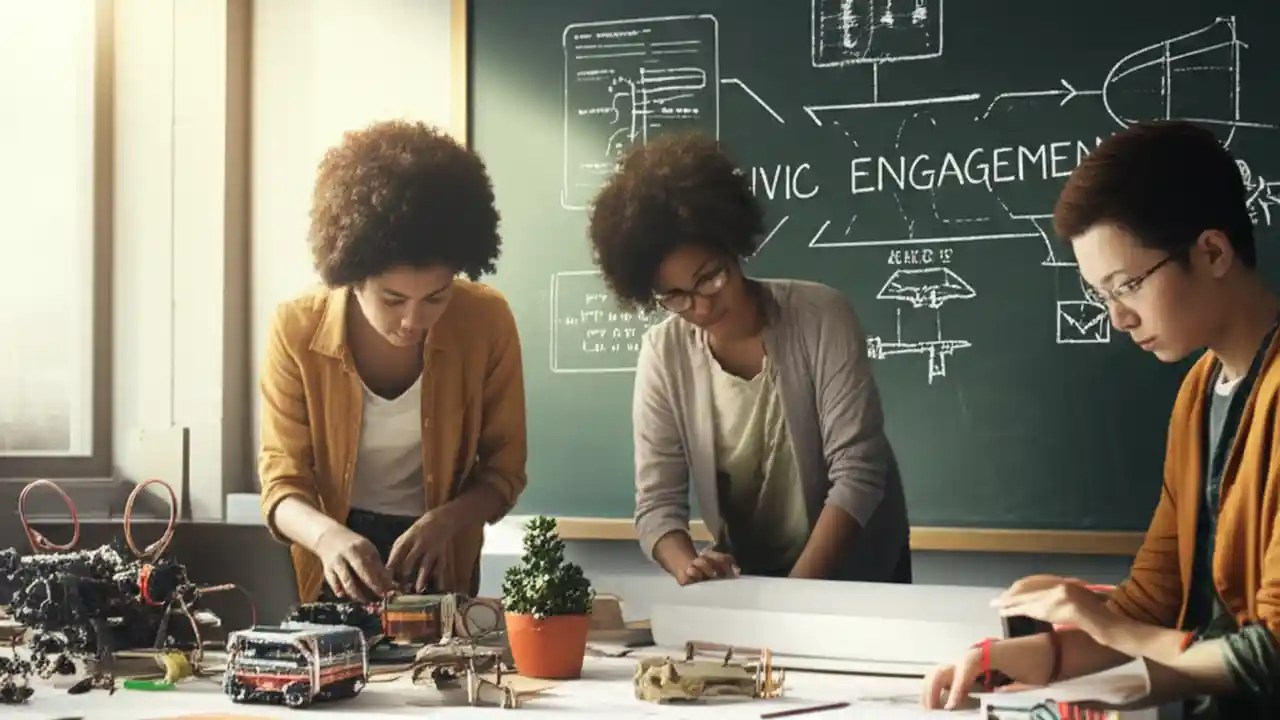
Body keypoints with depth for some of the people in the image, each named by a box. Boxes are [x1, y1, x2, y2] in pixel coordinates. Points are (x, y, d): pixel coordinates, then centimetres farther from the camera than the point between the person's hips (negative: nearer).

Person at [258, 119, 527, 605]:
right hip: (333, 568, 1)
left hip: (440, 565, 0)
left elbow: (504, 470, -5)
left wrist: (443, 522, -25)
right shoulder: (297, 331, -15)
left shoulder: (487, 323, -14)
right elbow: (283, 482, -12)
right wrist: (328, 535, -34)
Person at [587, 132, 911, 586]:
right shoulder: (664, 353, -8)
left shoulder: (820, 317, -15)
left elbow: (857, 474, -19)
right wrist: (690, 570, -28)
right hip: (743, 581, 2)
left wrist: (795, 590, -27)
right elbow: (658, 501, -8)